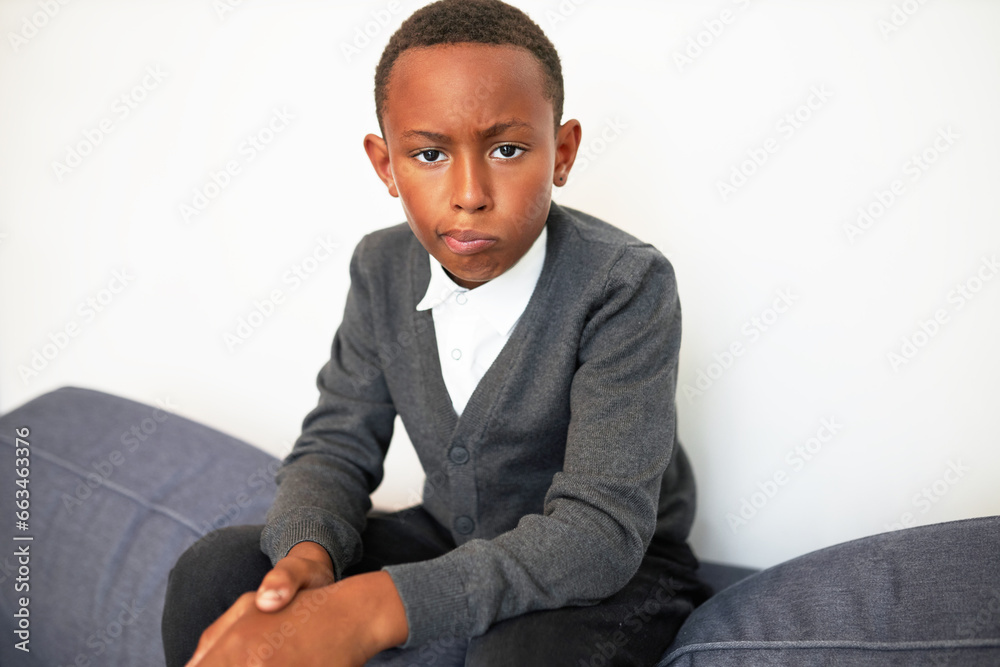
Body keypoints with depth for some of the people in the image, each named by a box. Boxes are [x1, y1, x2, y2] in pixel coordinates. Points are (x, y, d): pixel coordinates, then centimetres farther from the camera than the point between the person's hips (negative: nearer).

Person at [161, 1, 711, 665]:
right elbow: (338, 441, -1)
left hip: (614, 566, -4)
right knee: (212, 572, -11)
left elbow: (601, 528, -29)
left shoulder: (626, 285, -24)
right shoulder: (383, 268, -5)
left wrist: (377, 609, -41)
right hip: (448, 539, 5)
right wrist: (307, 555, -26)